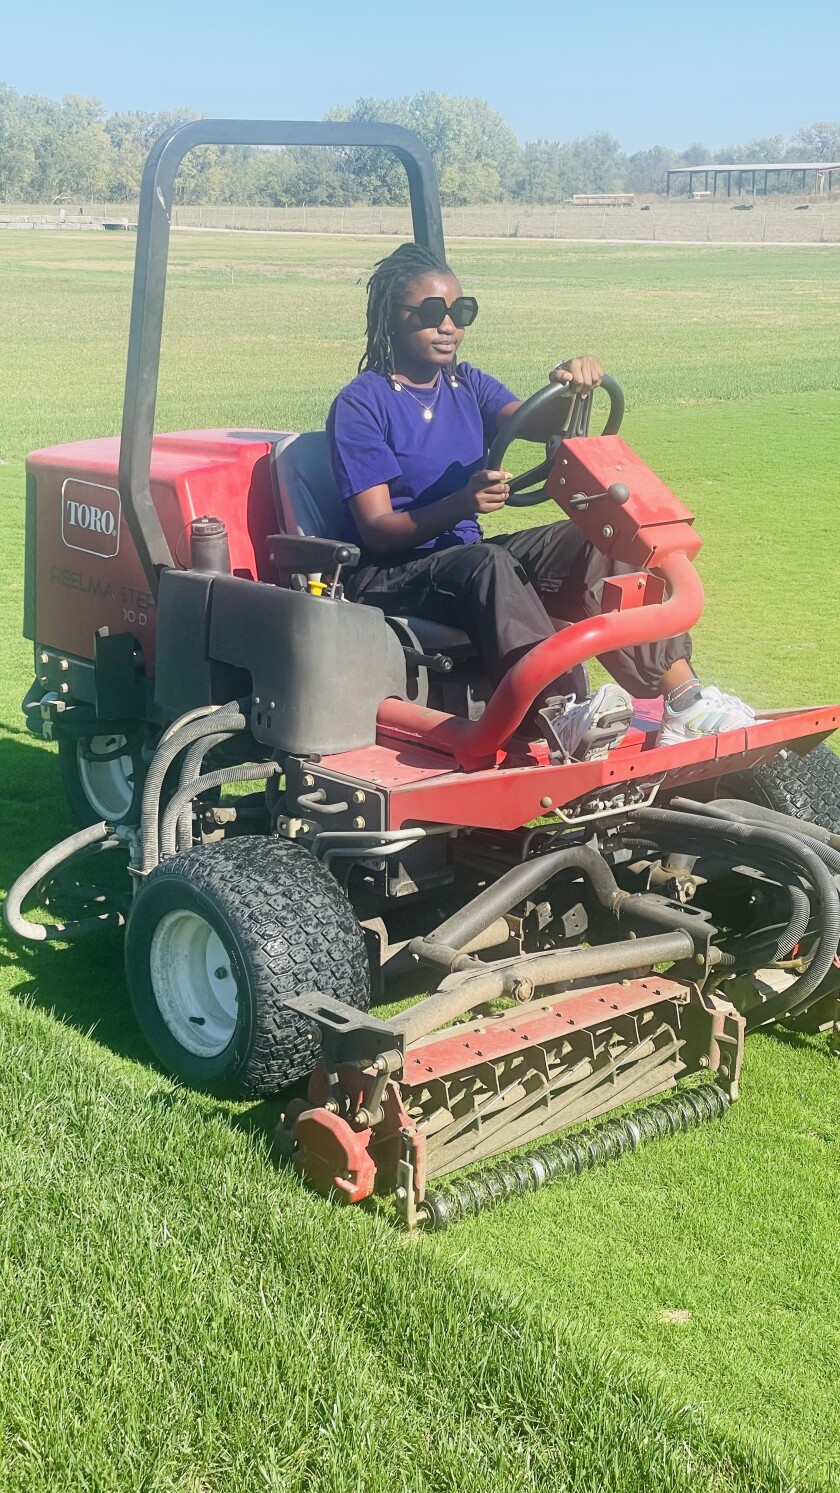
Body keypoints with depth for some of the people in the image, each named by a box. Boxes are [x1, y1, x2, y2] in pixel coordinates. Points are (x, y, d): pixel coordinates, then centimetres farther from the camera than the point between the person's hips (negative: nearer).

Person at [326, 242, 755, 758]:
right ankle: (558, 717, -55)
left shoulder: (466, 383, 12)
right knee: (487, 563, -37)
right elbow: (377, 530, -15)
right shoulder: (361, 404, -8)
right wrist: (461, 504, -32)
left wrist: (568, 387, -30)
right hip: (392, 576, -6)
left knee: (593, 540, -14)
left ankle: (679, 694, -24)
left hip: (465, 556, 6)